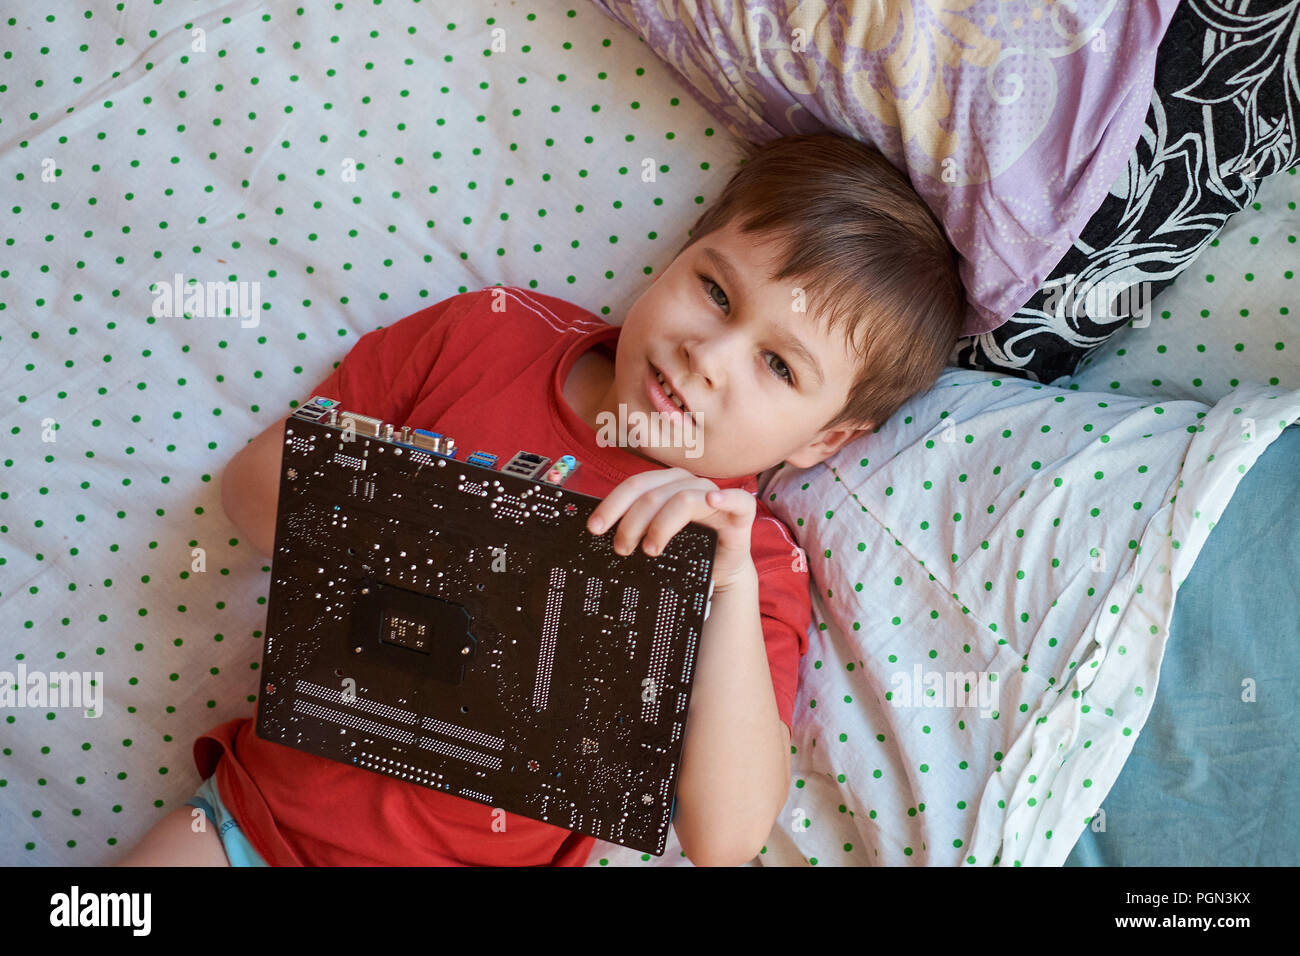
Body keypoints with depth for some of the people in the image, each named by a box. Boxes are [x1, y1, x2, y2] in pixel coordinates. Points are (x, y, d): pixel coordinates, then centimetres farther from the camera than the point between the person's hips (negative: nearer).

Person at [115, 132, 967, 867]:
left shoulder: (748, 558, -8)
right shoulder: (484, 336, -1)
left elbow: (724, 839, -19)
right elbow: (255, 479, 3)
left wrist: (730, 590, -27)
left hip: (466, 852, -2)